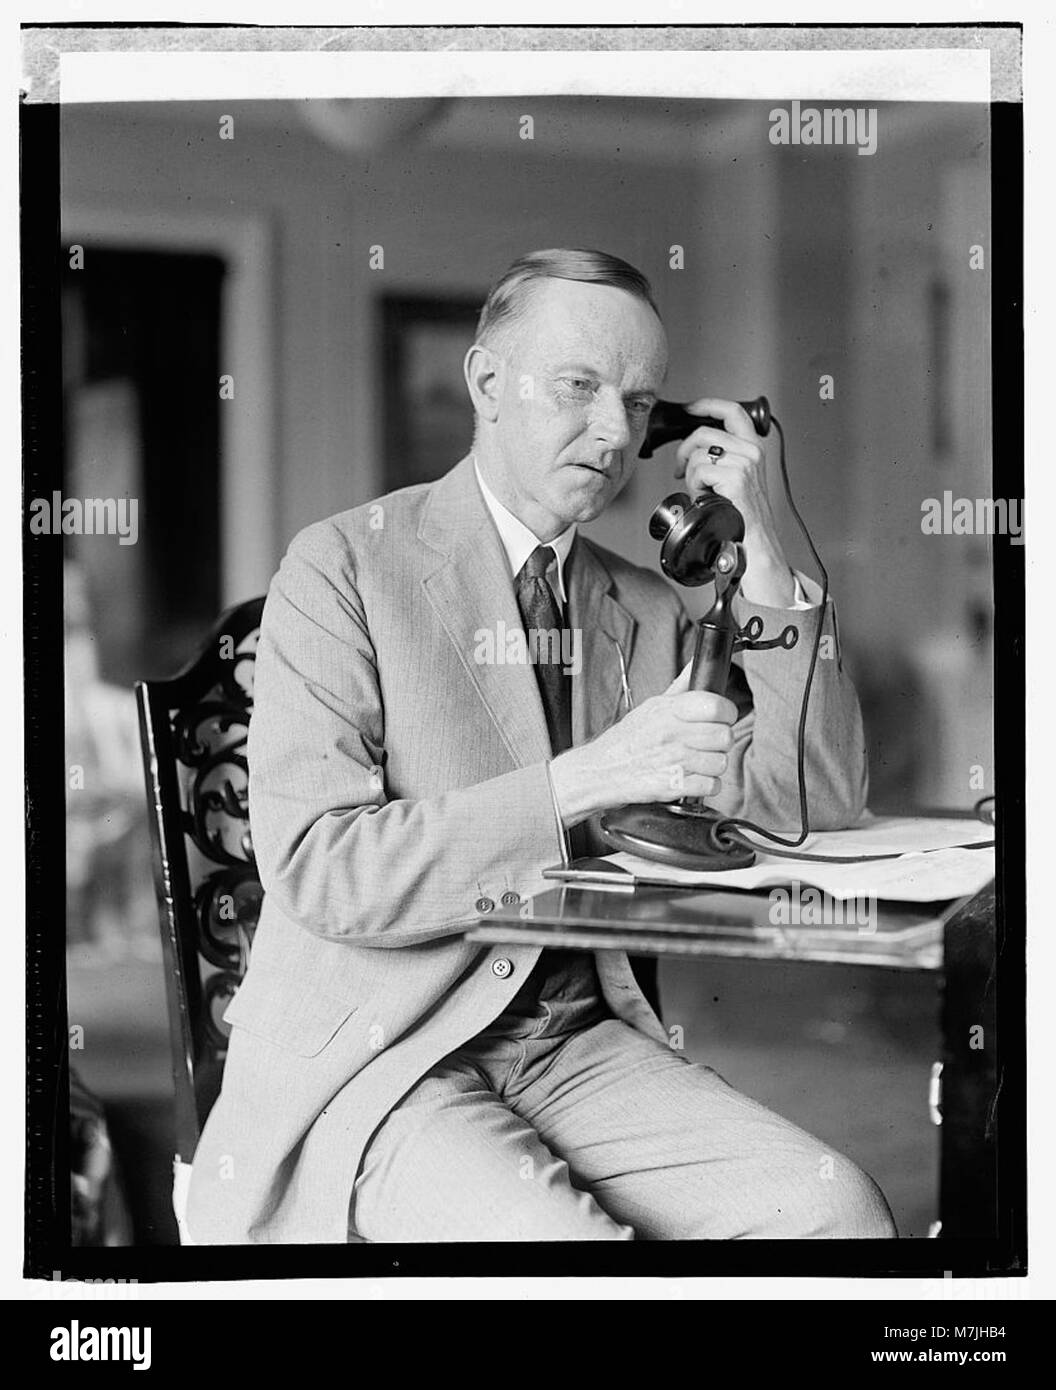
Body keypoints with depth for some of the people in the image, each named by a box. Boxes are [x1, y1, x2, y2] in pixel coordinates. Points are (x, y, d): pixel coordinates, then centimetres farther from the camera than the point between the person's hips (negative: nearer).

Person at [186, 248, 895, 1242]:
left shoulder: (646, 611, 11)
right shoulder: (341, 566, -5)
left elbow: (817, 808, 4)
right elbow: (319, 869, -16)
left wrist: (759, 556, -2)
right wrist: (586, 778, -22)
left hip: (582, 1043, 5)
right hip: (370, 1058, -5)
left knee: (836, 1207, -17)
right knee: (564, 1237, -31)